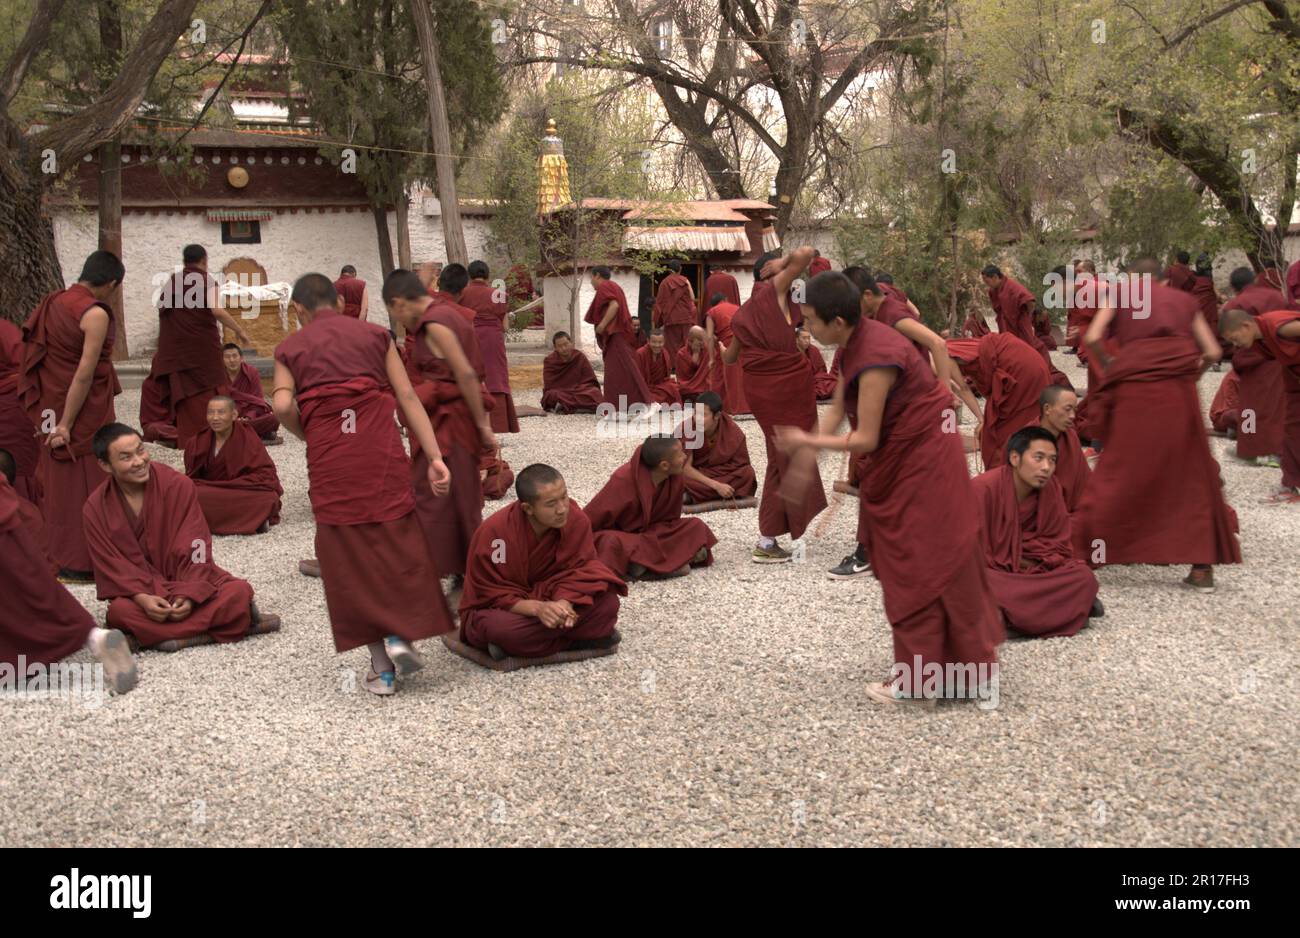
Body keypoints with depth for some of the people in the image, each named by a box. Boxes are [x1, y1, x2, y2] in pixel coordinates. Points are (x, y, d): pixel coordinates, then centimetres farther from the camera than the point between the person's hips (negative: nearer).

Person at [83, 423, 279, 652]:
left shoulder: (178, 485, -10)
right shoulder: (95, 509, -6)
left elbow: (195, 549, -11)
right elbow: (113, 566, -9)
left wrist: (189, 594, -24)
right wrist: (141, 597, -27)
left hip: (190, 582, 0)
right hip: (137, 590, 0)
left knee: (240, 591, -25)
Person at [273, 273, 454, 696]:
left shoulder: (290, 348, 11)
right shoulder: (374, 335, 12)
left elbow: (282, 405, -7)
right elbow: (407, 397, 3)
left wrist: (312, 439, 12)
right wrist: (434, 457, -1)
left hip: (330, 465, 0)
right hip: (382, 454, 0)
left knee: (349, 555, 7)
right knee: (397, 542, 13)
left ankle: (381, 668, 9)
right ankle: (400, 634, -4)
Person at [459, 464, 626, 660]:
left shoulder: (576, 519, -18)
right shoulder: (494, 532, -26)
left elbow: (574, 570, -13)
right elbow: (490, 594, -20)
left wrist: (564, 603, -35)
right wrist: (536, 608, -37)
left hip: (552, 598, 3)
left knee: (607, 601, -24)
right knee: (499, 628, -40)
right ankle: (581, 637, -19)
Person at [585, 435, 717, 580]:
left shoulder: (676, 478, -11)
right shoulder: (624, 479, -26)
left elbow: (670, 519, 2)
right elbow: (593, 515, -18)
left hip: (652, 532, 6)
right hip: (619, 534, -6)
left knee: (696, 526, -14)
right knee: (613, 543, -41)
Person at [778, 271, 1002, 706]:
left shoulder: (875, 358, -27)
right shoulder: (857, 343, 2)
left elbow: (865, 439, -24)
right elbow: (838, 406, 9)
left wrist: (806, 442, -13)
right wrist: (808, 456, 0)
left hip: (922, 462, -10)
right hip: (907, 458, 10)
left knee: (920, 566, 0)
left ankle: (919, 679, 11)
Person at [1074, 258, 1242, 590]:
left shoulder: (1121, 294, 15)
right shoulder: (1184, 300, 21)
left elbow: (1092, 338, 1)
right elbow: (1212, 352, 12)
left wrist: (1108, 365, 17)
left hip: (1135, 389, -1)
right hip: (1179, 389, 1)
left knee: (1119, 473, 6)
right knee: (1192, 474, 11)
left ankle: (1081, 550, 7)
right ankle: (1202, 567, 12)